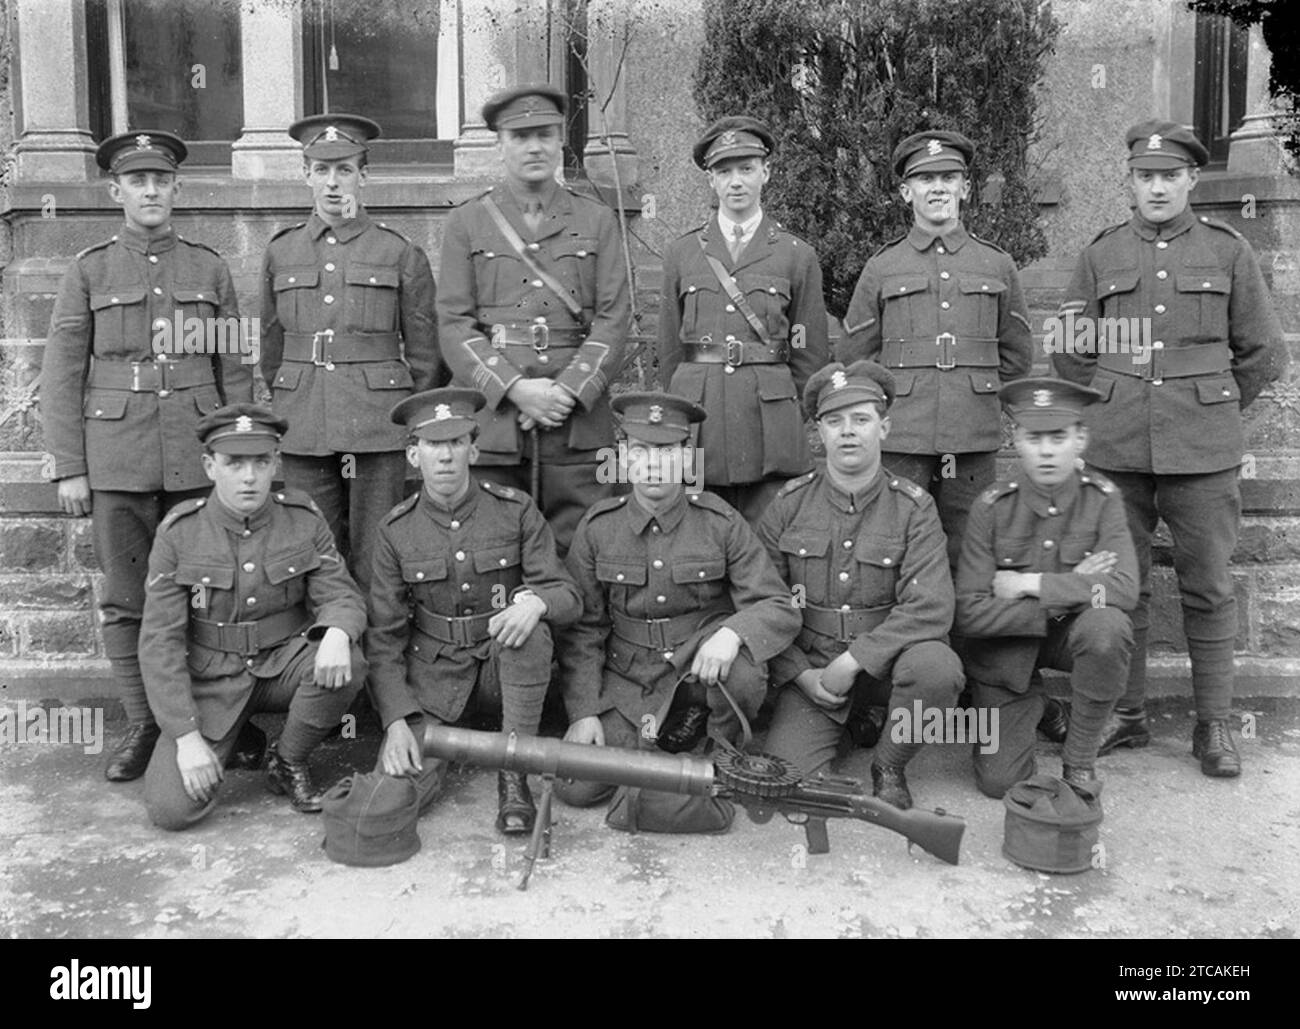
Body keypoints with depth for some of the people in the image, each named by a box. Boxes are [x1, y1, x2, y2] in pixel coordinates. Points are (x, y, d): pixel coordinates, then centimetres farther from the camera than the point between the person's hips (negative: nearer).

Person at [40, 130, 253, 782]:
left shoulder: (209, 268, 9)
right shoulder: (89, 271, 6)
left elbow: (235, 369, 10)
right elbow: (61, 376, 4)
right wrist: (69, 469, -2)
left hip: (196, 455, 1)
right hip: (116, 456, 0)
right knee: (125, 598, 4)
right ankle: (142, 726, 16)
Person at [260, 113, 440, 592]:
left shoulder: (399, 252, 2)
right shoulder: (280, 252, 10)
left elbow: (425, 353, 6)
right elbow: (271, 348, 18)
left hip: (378, 428, -2)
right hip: (302, 432, 3)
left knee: (376, 567, 0)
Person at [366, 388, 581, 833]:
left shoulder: (516, 510, -7)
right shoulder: (396, 531, -5)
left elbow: (568, 595, -8)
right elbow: (383, 637, -4)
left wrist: (537, 600, -34)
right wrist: (396, 721, -17)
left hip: (505, 663, 0)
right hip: (433, 674, 0)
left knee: (531, 627, -35)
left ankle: (514, 778, -21)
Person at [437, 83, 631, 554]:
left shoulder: (597, 220, 12)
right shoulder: (466, 224, 10)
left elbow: (614, 318, 4)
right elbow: (454, 324, 2)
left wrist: (569, 391, -10)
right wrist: (515, 388, -12)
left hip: (579, 417, 1)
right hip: (490, 418, 0)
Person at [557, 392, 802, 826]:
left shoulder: (721, 522, -7)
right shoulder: (597, 527, -3)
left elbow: (780, 610, -10)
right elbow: (583, 629, 2)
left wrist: (732, 632, -32)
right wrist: (584, 712, -7)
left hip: (702, 671, -1)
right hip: (626, 685, 2)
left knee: (744, 671, -35)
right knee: (576, 786, -15)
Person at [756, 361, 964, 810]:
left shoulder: (913, 507, -8)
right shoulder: (790, 504, -2)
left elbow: (930, 607, -19)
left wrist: (852, 662, -23)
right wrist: (800, 673, -9)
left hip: (883, 663, -1)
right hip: (809, 668, 1)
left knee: (936, 666, -35)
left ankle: (890, 766, -4)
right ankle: (847, 720, 17)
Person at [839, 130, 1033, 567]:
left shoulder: (998, 265, 10)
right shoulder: (881, 268, 6)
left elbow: (1017, 355, 18)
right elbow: (852, 359, 12)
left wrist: (974, 392, 15)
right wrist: (895, 395, 10)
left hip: (974, 439, 1)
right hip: (900, 439, -1)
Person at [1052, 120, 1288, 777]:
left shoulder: (1228, 251, 6)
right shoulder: (1100, 256, 9)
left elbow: (1263, 354, 11)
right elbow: (1068, 353, 14)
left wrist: (1211, 407, 13)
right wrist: (1113, 407, 12)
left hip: (1203, 450, -1)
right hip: (1116, 448, 1)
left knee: (1208, 586, 3)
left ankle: (1214, 725, 14)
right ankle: (1125, 714, 19)